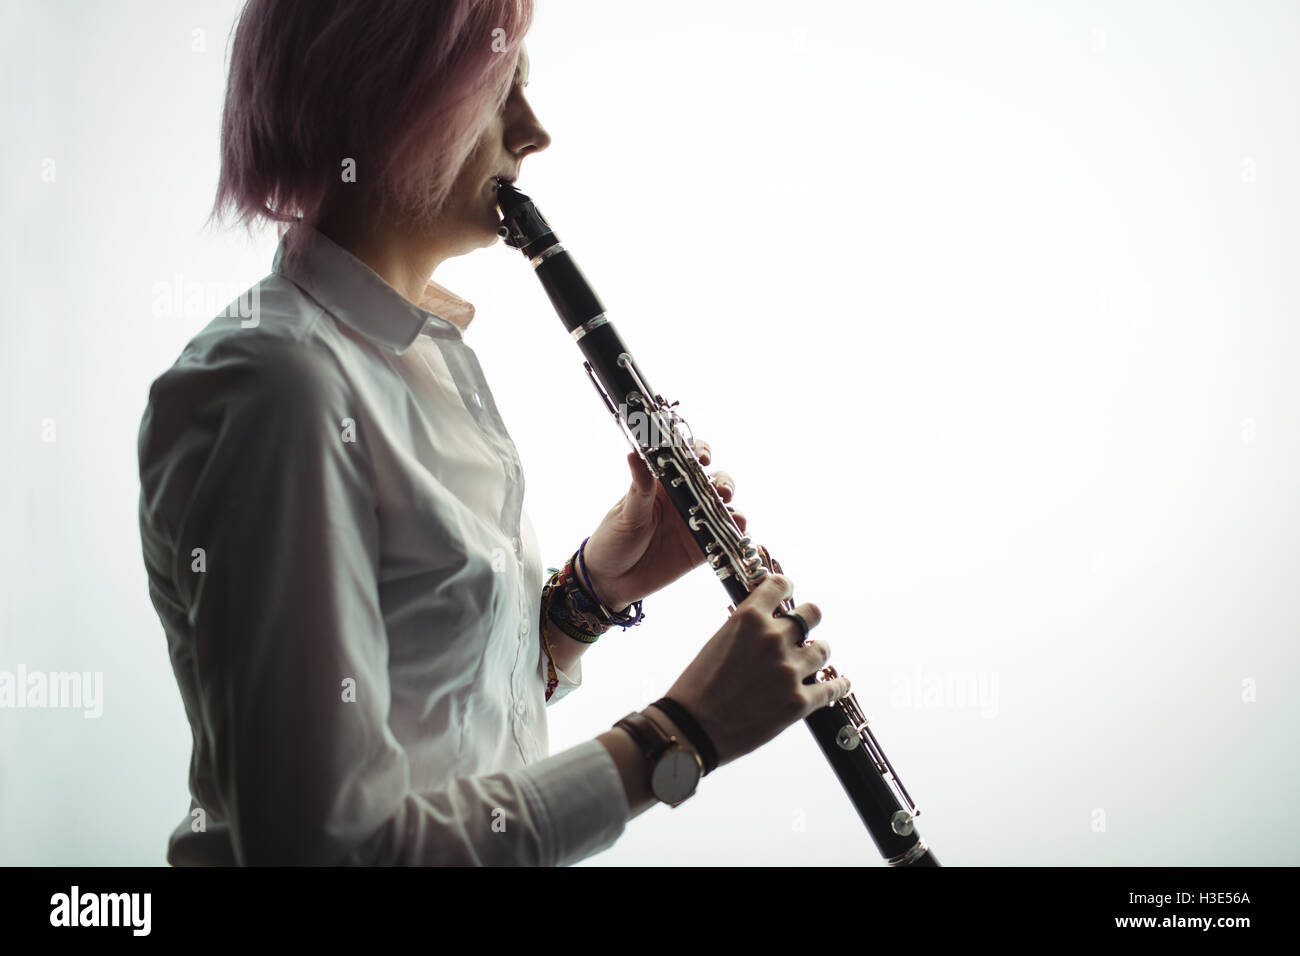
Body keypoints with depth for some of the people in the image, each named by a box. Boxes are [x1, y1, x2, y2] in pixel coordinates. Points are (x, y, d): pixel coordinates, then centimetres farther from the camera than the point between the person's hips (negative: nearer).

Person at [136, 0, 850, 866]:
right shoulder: (278, 389, -23)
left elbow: (458, 697, 9)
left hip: (482, 833, 8)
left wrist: (595, 590, -6)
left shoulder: (433, 352, 5)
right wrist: (678, 735, -21)